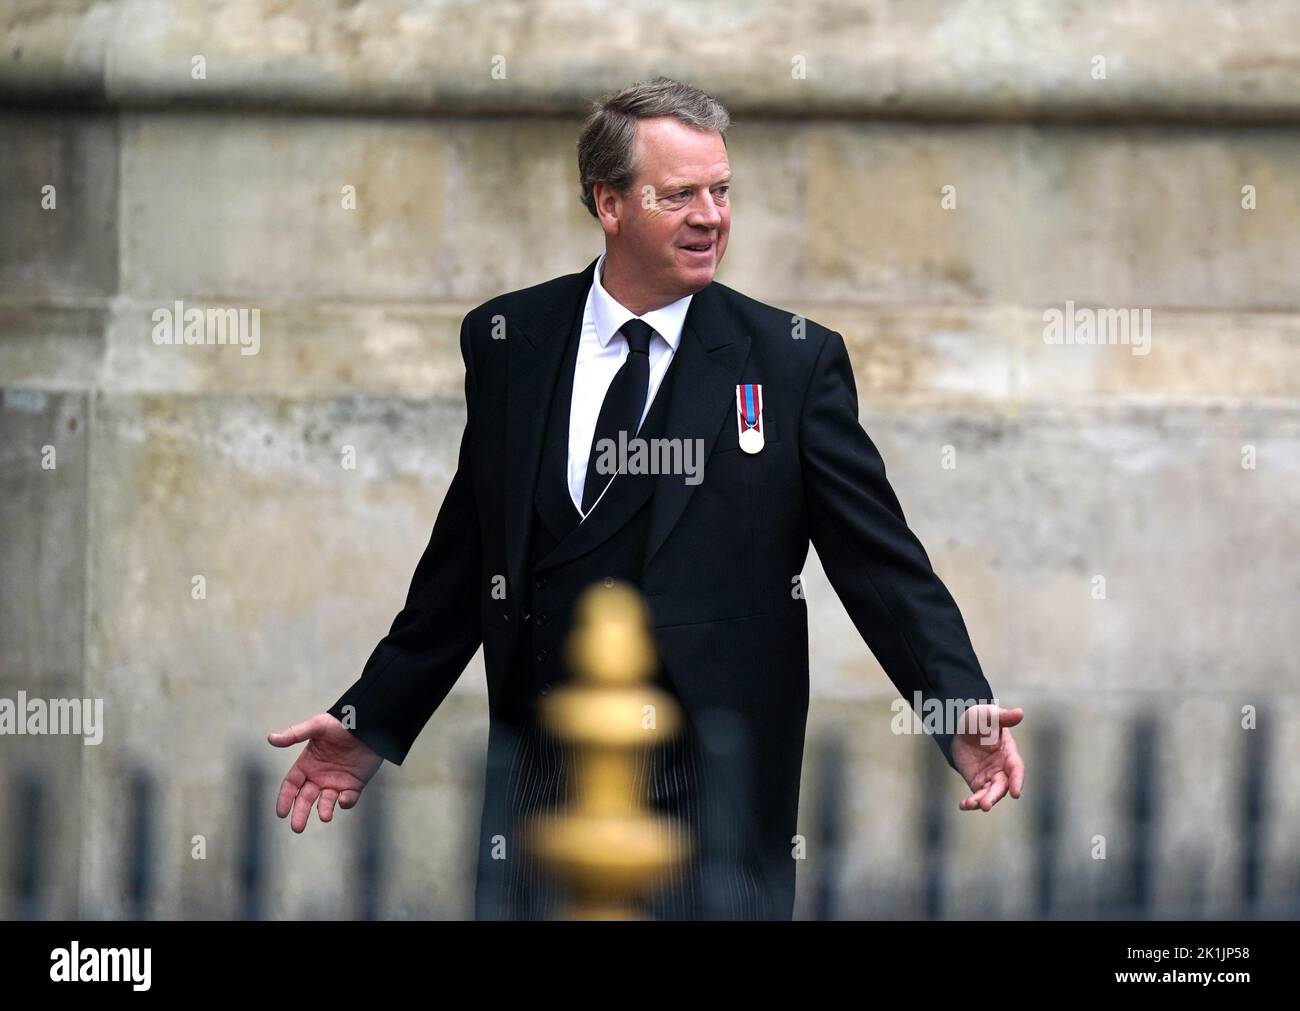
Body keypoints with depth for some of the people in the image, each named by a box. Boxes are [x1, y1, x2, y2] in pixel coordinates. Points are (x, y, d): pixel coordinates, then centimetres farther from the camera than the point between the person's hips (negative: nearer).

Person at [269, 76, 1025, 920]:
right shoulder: (507, 343, 5)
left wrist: (962, 708, -20)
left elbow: (882, 560, -5)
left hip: (714, 796, -2)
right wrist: (371, 724, 12)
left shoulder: (792, 361, -3)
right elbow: (465, 561, 13)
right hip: (540, 785, 3)